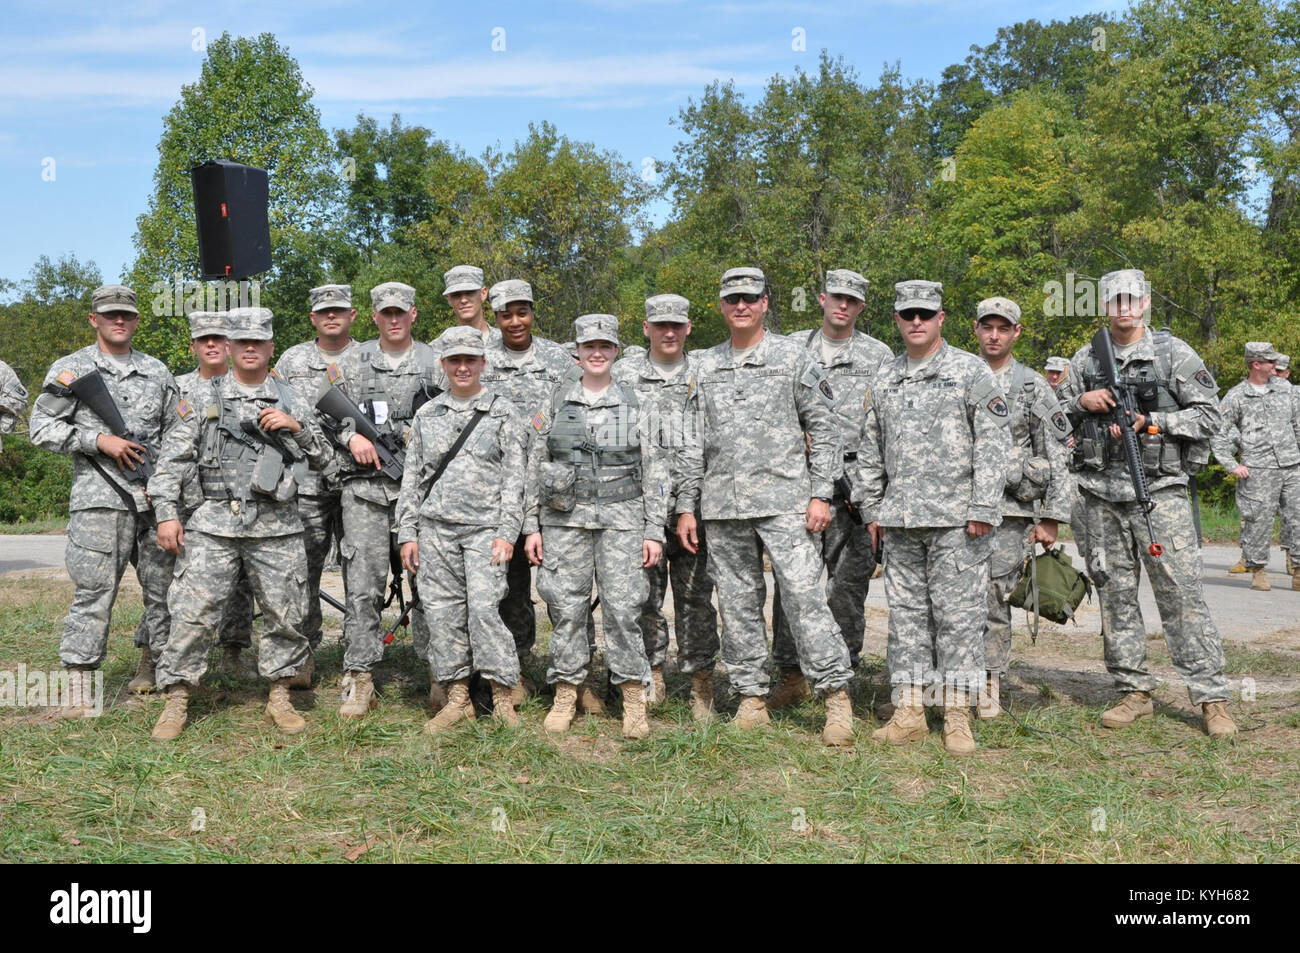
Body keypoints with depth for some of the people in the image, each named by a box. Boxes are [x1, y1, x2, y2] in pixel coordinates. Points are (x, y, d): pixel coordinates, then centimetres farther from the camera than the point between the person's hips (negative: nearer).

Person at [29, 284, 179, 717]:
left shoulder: (157, 371, 15)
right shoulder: (70, 368, 5)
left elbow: (176, 430, 18)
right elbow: (43, 427, 0)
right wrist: (99, 441, -12)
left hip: (157, 497, 4)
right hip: (100, 498, -4)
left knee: (163, 588, 8)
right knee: (94, 592, -6)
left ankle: (155, 668, 24)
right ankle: (77, 687, 1)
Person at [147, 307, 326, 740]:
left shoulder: (290, 399, 12)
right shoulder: (203, 398, 8)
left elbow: (320, 453, 12)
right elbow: (174, 457, 5)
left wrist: (295, 426, -6)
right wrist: (167, 513, -4)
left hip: (276, 526, 1)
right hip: (214, 522, -1)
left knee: (285, 614, 3)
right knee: (193, 611, -5)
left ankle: (280, 698, 17)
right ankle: (176, 701, 6)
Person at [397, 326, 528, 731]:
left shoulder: (503, 413, 4)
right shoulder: (426, 415, 13)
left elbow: (514, 479, 0)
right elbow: (412, 477, 14)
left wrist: (507, 533, -9)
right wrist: (407, 533, 8)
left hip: (485, 526, -3)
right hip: (435, 528, 4)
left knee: (483, 606, -14)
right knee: (442, 611, 3)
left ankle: (503, 698, -3)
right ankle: (457, 699, 13)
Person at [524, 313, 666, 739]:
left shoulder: (634, 403, 7)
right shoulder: (556, 401, 8)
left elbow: (656, 471, 5)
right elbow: (535, 466, 8)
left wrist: (654, 530, -1)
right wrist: (531, 526, 2)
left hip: (623, 517, -1)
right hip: (565, 516, 1)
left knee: (623, 605, -5)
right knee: (566, 605, 2)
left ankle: (634, 701, 4)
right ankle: (565, 695, 15)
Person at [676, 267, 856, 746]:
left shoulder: (793, 357, 4)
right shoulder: (706, 367, 14)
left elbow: (825, 429, 2)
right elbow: (693, 443, 15)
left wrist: (821, 494, -6)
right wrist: (686, 507, 9)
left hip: (784, 501, -4)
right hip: (722, 507, 4)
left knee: (804, 595, -10)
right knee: (738, 604, 7)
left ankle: (836, 696, -2)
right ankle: (751, 699, 17)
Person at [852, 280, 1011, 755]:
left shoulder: (971, 370, 0)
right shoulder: (885, 380, 14)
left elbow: (993, 443, -5)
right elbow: (870, 451, 19)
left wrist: (983, 508, -12)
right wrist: (871, 509, 14)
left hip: (956, 517, -5)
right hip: (901, 519, 5)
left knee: (959, 613, -2)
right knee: (906, 612, 7)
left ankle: (957, 716, 6)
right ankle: (908, 712, 14)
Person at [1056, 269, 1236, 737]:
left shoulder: (1174, 353, 2)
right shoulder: (1085, 359, 11)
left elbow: (1208, 416, -1)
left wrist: (1149, 421, -12)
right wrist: (1082, 402, -3)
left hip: (1159, 489, -3)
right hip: (1101, 493, 4)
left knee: (1182, 592, -6)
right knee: (1116, 592, 7)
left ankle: (1211, 698, 1)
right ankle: (1135, 692, 17)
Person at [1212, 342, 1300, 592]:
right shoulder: (1235, 397, -1)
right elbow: (1218, 433, 0)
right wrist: (1232, 465, -6)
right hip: (1258, 471, -4)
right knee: (1259, 522, -2)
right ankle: (1258, 571, 11)